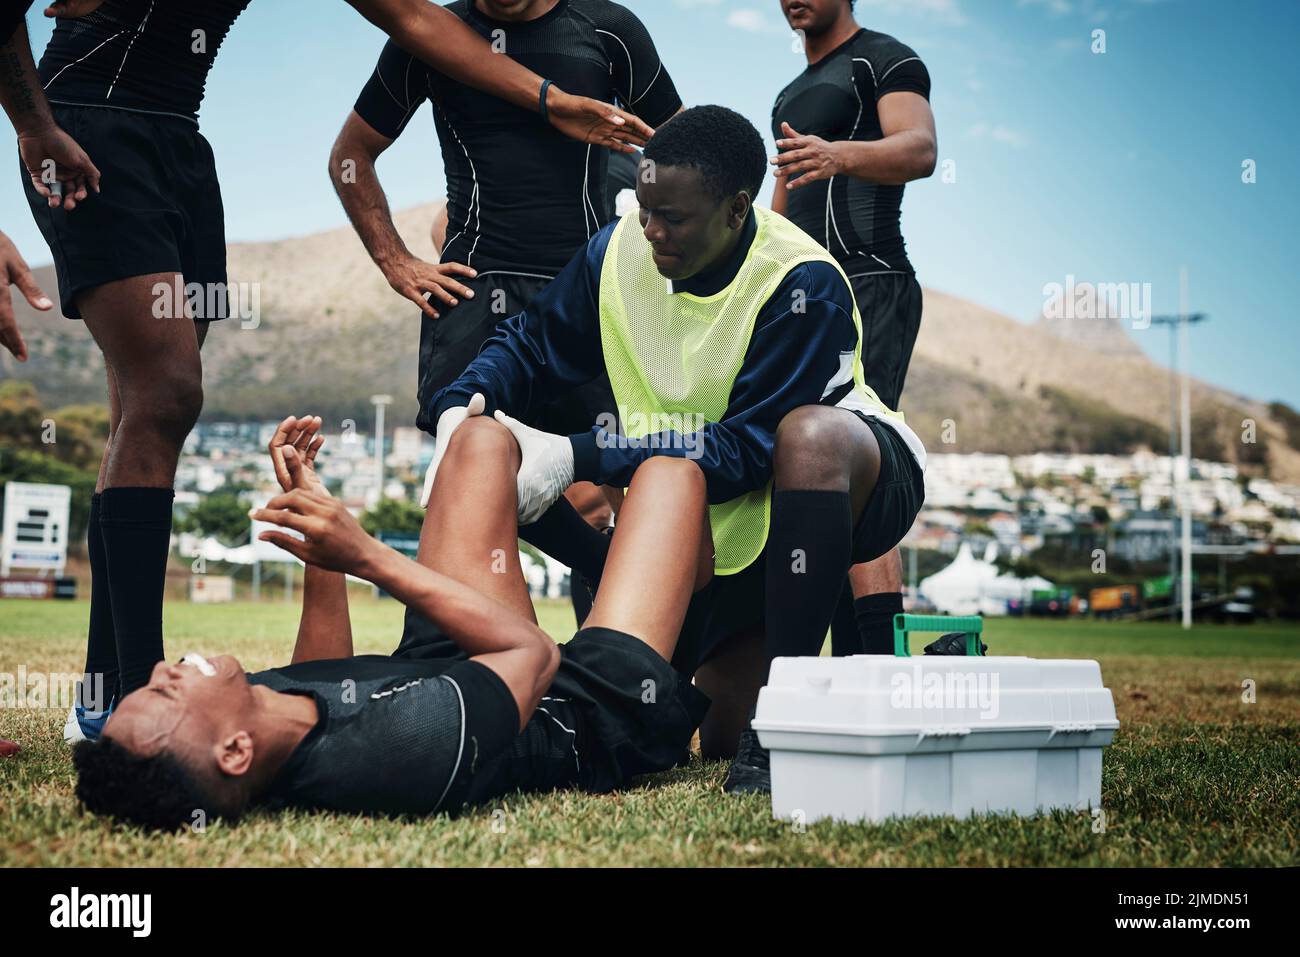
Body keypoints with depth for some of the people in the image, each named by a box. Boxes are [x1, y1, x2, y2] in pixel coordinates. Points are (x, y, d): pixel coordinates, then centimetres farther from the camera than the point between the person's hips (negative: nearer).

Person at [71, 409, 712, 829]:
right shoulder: (414, 744, -49)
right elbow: (534, 651, -27)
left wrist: (324, 557, -6)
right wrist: (366, 555, -28)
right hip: (595, 717, -6)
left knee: (482, 437, 9)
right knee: (669, 472, 9)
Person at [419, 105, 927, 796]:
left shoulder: (804, 285, -26)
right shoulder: (621, 249, -7)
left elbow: (747, 447, -30)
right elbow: (529, 345, 5)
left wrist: (577, 458, -34)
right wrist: (457, 409, -17)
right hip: (721, 525, 6)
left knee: (810, 434, -41)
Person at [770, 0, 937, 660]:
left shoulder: (886, 61, -1)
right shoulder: (794, 92, 26)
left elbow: (919, 149, -21)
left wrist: (837, 154, -41)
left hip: (869, 289, -9)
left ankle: (884, 665, -27)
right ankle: (850, 670, 7)